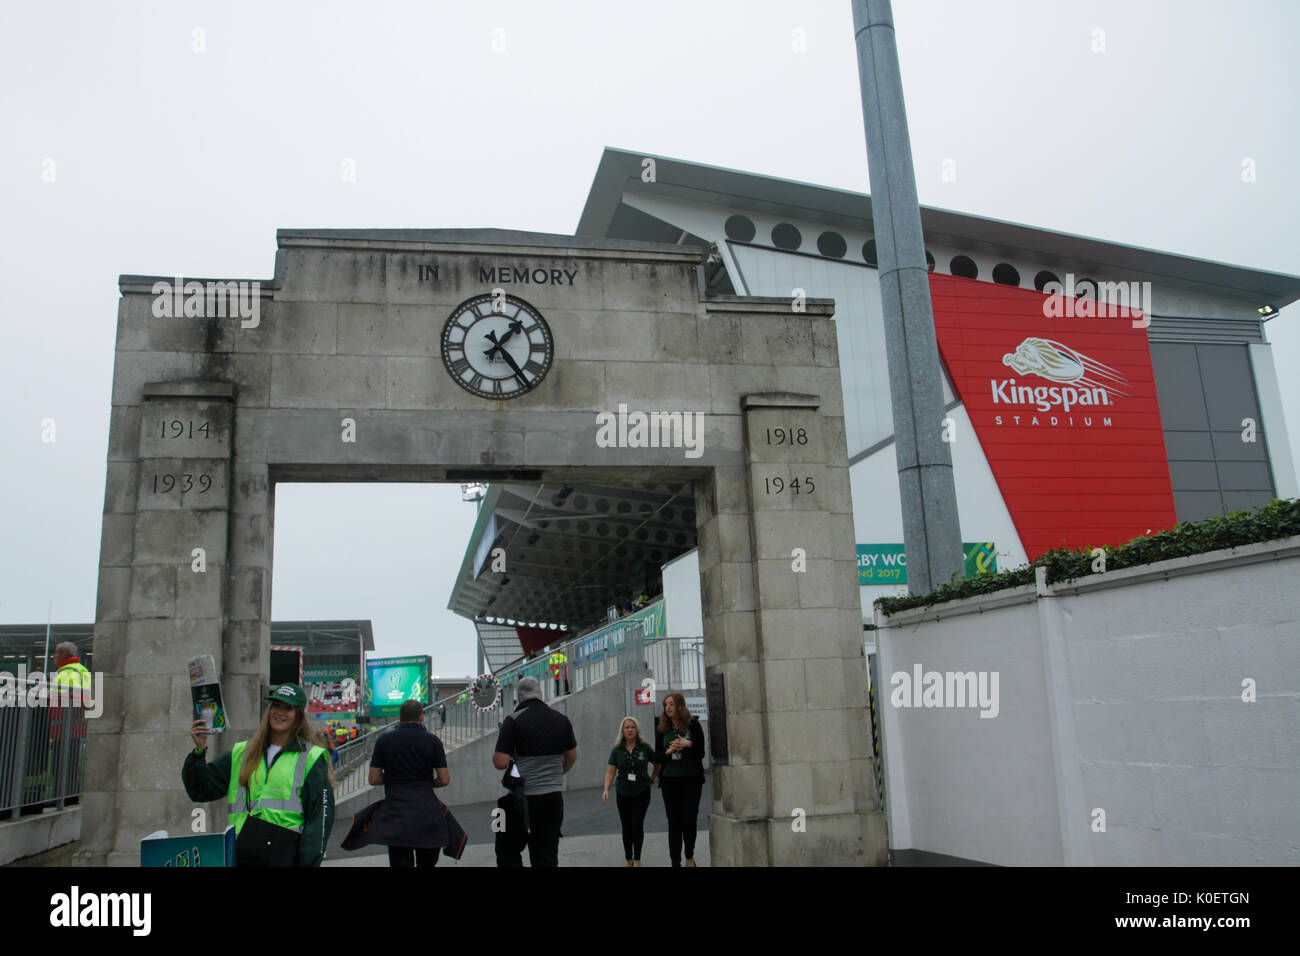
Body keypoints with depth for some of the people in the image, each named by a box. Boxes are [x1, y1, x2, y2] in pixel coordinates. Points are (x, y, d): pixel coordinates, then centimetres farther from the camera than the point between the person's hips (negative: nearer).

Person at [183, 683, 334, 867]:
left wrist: (308, 862, -9)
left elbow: (321, 817, -1)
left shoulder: (311, 759, 2)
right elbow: (201, 790, 13)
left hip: (285, 855, -4)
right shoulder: (242, 754, 15)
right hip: (241, 854, 4)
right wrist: (199, 750, -2)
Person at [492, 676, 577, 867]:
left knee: (508, 852, 10)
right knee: (547, 856, 10)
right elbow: (572, 757, 16)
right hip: (554, 796, 4)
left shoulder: (513, 721, -12)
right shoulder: (561, 720, 4)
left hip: (522, 798, -4)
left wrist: (496, 753, 6)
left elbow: (500, 763, -16)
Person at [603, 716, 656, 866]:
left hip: (642, 793, -2)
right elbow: (611, 771, -5)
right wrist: (606, 790, -16)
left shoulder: (645, 748, -3)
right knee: (626, 827, 7)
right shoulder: (617, 750, 0)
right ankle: (628, 860, 21)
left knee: (637, 824, -9)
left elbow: (657, 764, 11)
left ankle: (637, 860, 4)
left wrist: (652, 779, 8)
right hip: (623, 793, 2)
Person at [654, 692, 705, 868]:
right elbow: (657, 757, 5)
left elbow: (701, 753, -1)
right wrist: (669, 751, -13)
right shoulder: (662, 729, 5)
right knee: (674, 822, 2)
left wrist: (689, 744, -18)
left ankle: (690, 856, 25)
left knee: (689, 820, 1)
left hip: (691, 779, -1)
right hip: (669, 780, 1)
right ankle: (675, 862, 8)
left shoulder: (693, 725, -1)